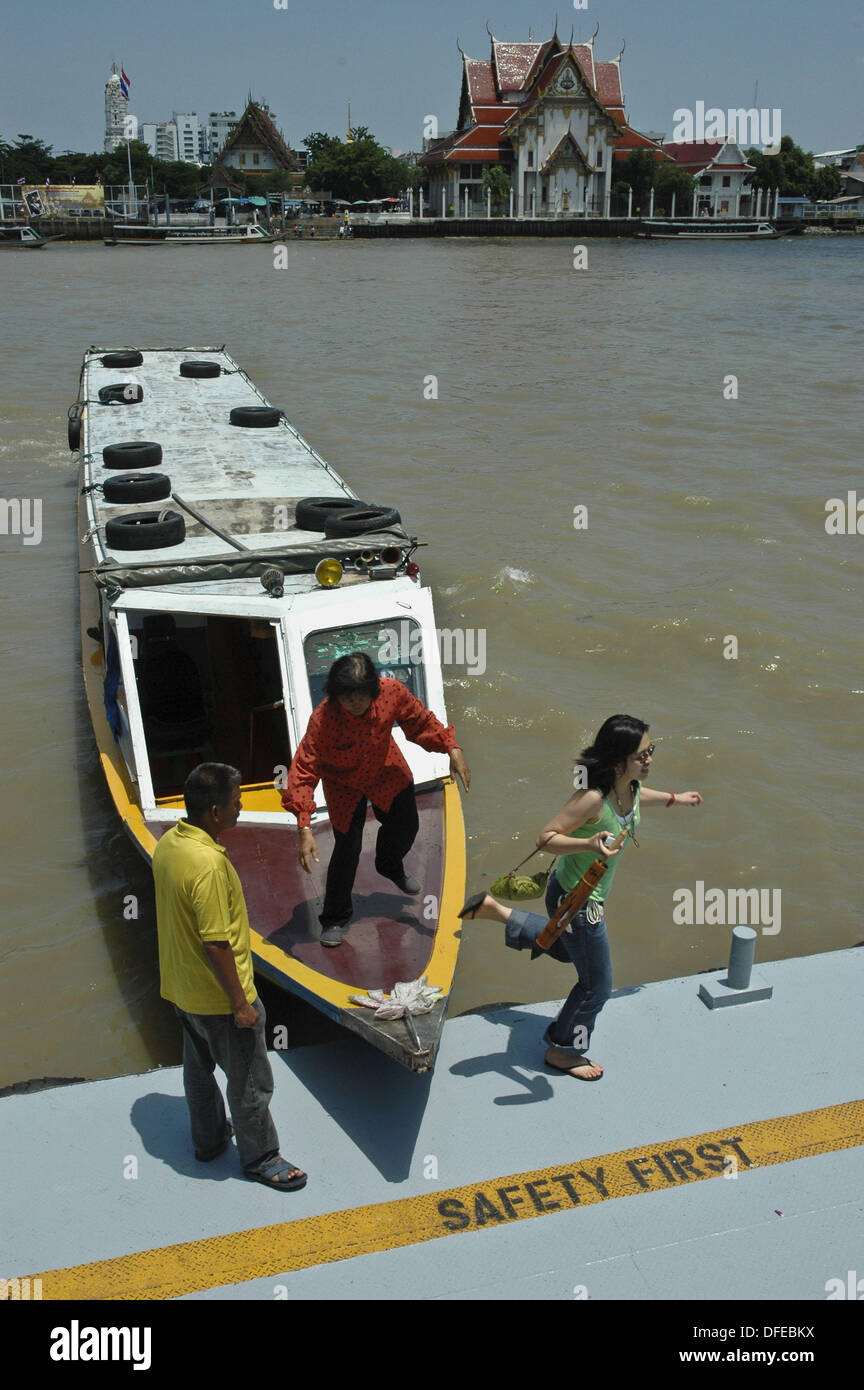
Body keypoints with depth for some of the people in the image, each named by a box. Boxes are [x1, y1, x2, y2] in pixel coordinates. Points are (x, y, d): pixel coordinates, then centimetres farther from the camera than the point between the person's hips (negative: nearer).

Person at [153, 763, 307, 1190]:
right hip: (218, 998, -9)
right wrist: (240, 1003, -19)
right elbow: (216, 945, -29)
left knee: (198, 1066, 27)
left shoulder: (168, 843, -4)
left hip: (181, 988, 9)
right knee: (250, 1082, 11)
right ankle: (260, 1159, 28)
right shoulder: (209, 864, -33)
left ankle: (208, 1139, 46)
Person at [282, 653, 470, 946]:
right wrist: (304, 830, -43)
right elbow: (303, 773, -37)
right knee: (348, 846, -8)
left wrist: (453, 750, -19)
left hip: (385, 770, 4)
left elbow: (421, 721, -10)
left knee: (405, 825, 19)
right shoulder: (322, 719, -40)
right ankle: (334, 918, 17)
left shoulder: (392, 691, -31)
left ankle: (390, 866, 56)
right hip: (343, 782, -4)